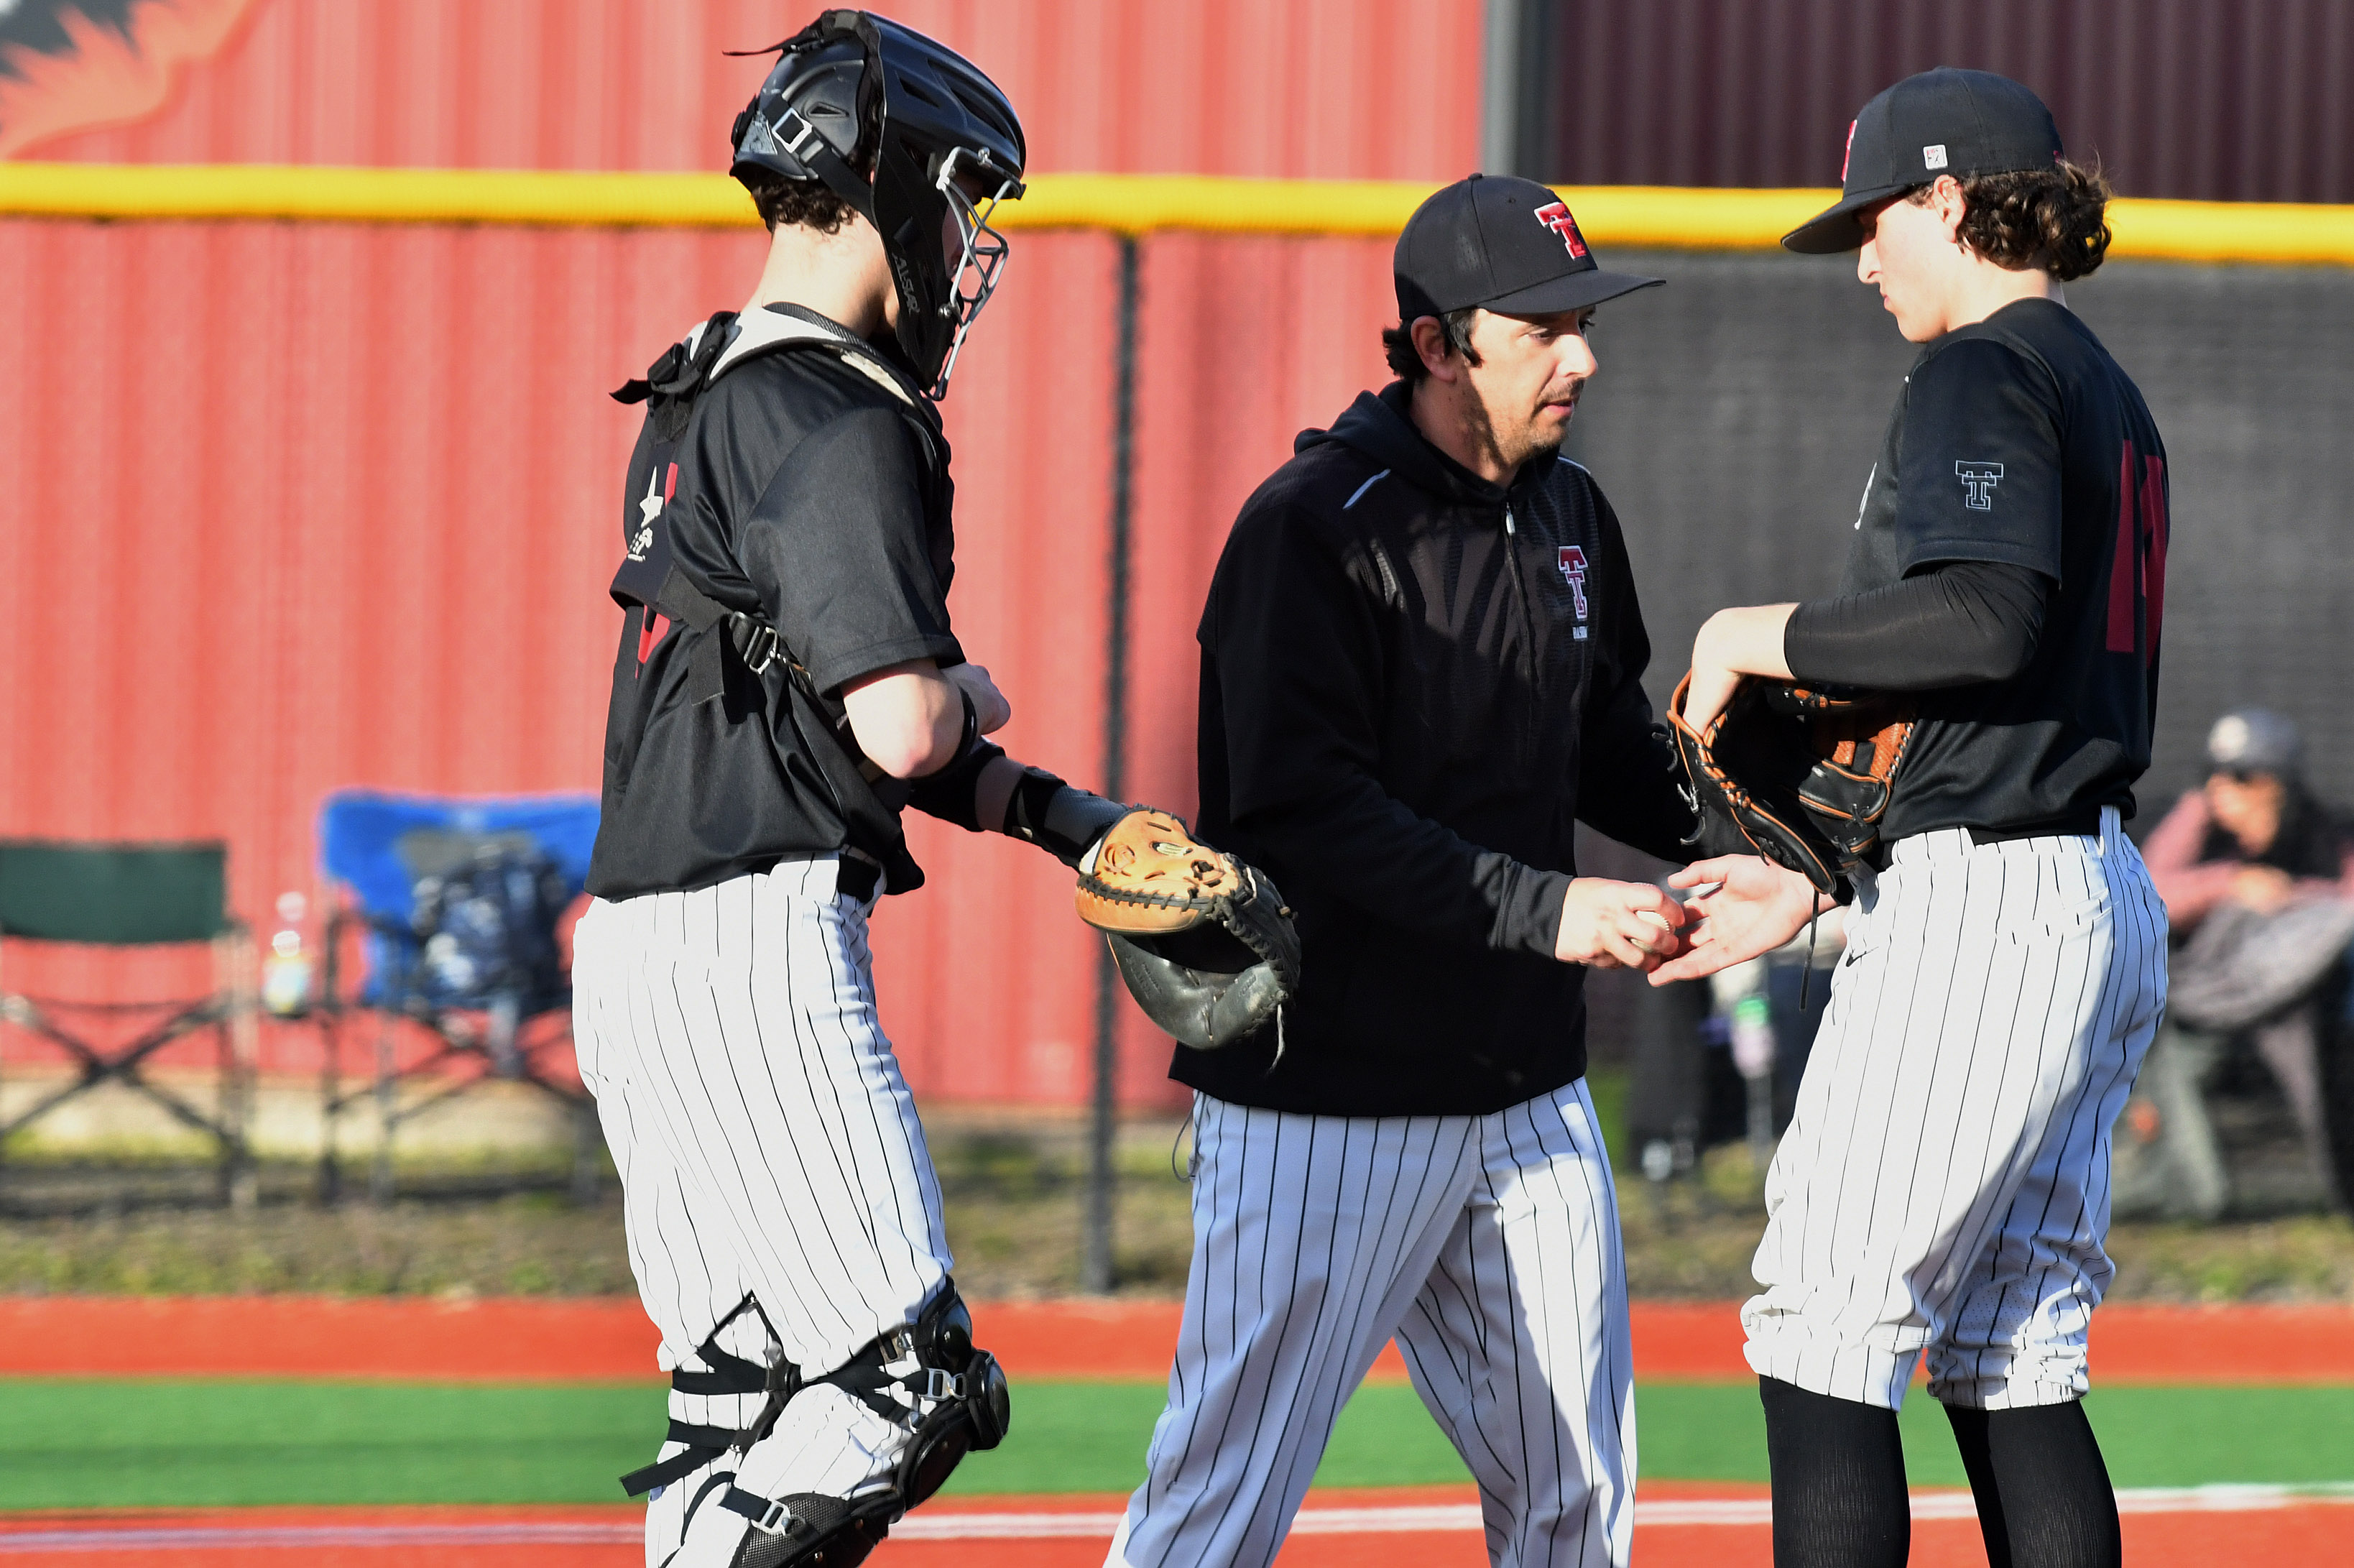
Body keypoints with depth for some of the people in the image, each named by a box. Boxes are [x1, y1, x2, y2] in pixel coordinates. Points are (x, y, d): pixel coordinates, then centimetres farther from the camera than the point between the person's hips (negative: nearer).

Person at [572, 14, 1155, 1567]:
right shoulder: (839, 422, -13)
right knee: (912, 1381, -10)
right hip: (755, 940, -10)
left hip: (641, 953, 10)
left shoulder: (704, 399, 18)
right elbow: (903, 729, -21)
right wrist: (978, 696, 3)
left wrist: (1048, 812, 19)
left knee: (743, 1409, 13)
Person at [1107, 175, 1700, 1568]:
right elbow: (1307, 810, -22)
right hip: (1330, 1103, -7)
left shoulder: (1570, 517, 10)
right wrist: (1545, 909, -26)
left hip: (1528, 1091, 7)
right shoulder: (1316, 527, -15)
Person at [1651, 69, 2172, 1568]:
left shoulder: (1985, 372, -9)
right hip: (2107, 898, 10)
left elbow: (1989, 622, -25)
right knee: (2014, 1365, 10)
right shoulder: (2111, 396, 21)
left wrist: (1772, 637, -11)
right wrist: (1820, 882, 25)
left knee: (1825, 1332, -7)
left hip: (1985, 910, -10)